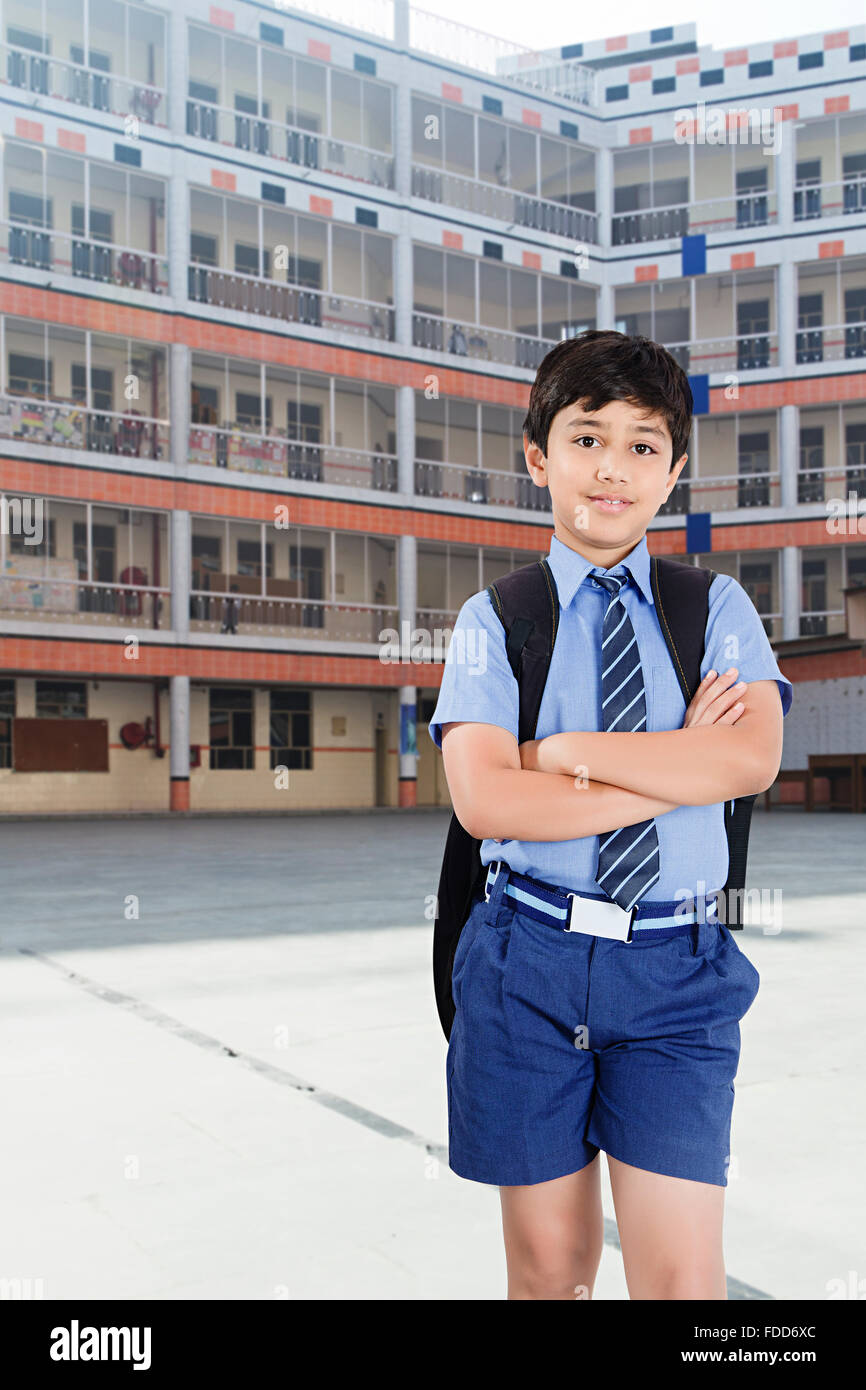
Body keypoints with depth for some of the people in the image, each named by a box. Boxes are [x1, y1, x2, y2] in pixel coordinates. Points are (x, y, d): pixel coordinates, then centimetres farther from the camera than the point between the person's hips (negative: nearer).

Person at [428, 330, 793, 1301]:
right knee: (550, 1265, 13)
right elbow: (485, 802, -13)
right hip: (529, 961, 0)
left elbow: (751, 758, -13)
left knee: (683, 1275, 0)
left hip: (678, 973, 1)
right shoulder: (494, 620, 1)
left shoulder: (717, 609, 6)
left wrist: (561, 752, -12)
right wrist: (678, 767, -12)